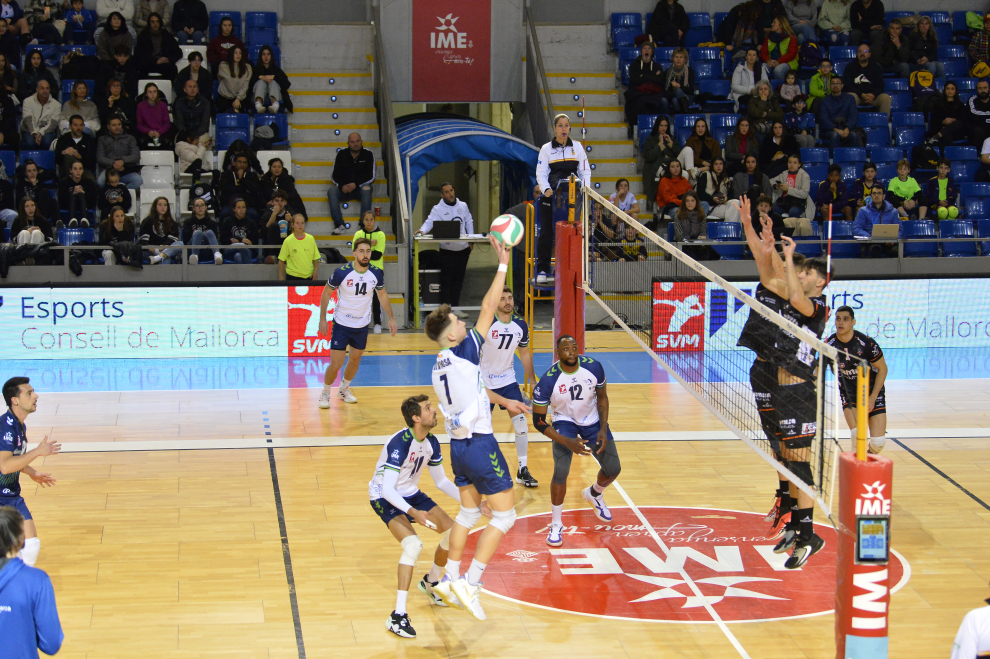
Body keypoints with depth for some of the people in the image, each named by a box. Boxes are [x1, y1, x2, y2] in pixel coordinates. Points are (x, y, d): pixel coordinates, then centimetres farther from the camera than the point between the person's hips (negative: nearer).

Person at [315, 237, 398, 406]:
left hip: (362, 325, 4)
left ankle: (344, 389, 41)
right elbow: (326, 293, -6)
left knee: (355, 359, 17)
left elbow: (382, 294, 9)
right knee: (335, 365, -6)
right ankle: (325, 393, 18)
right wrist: (322, 319, -7)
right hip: (342, 324, -4)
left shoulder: (376, 273, -9)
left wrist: (391, 318, 9)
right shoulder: (341, 272, -20)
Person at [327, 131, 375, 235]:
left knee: (366, 190, -35)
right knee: (331, 190, -28)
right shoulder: (341, 154, 5)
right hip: (343, 188, 2)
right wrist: (342, 186, -20)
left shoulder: (368, 155, 0)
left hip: (360, 187, -2)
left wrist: (356, 185, -21)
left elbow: (371, 177, -5)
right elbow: (335, 176, 2)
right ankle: (339, 224, -35)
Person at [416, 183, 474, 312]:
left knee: (458, 280, 12)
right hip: (447, 249, -4)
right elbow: (430, 222, -18)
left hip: (463, 249, 4)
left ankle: (455, 307, 21)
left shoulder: (463, 206, 6)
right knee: (446, 280, -3)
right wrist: (422, 230, -38)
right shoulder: (438, 209, -6)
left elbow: (469, 222, 14)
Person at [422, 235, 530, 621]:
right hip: (480, 445, -8)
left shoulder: (440, 368, 7)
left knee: (468, 512, 21)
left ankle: (449, 581, 22)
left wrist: (505, 402, 34)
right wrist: (503, 265, -10)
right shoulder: (464, 352, -15)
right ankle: (470, 585, -6)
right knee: (505, 516, -1)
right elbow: (489, 309, -15)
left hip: (458, 444, 8)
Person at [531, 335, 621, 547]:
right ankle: (556, 524, -2)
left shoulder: (594, 367, -19)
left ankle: (594, 494, 38)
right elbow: (538, 421, -20)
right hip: (565, 421, -3)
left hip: (593, 420, 3)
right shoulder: (548, 380, -27)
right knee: (561, 471, -23)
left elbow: (602, 397, 0)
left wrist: (603, 430, -11)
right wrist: (567, 442, -28)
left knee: (613, 469, 0)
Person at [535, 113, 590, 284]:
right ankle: (542, 270, 3)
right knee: (546, 232, -3)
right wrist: (546, 189, -14)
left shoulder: (577, 147, 11)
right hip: (552, 195, -1)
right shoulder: (546, 148, 6)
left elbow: (585, 170, 11)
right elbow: (541, 173, 3)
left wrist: (585, 187, -6)